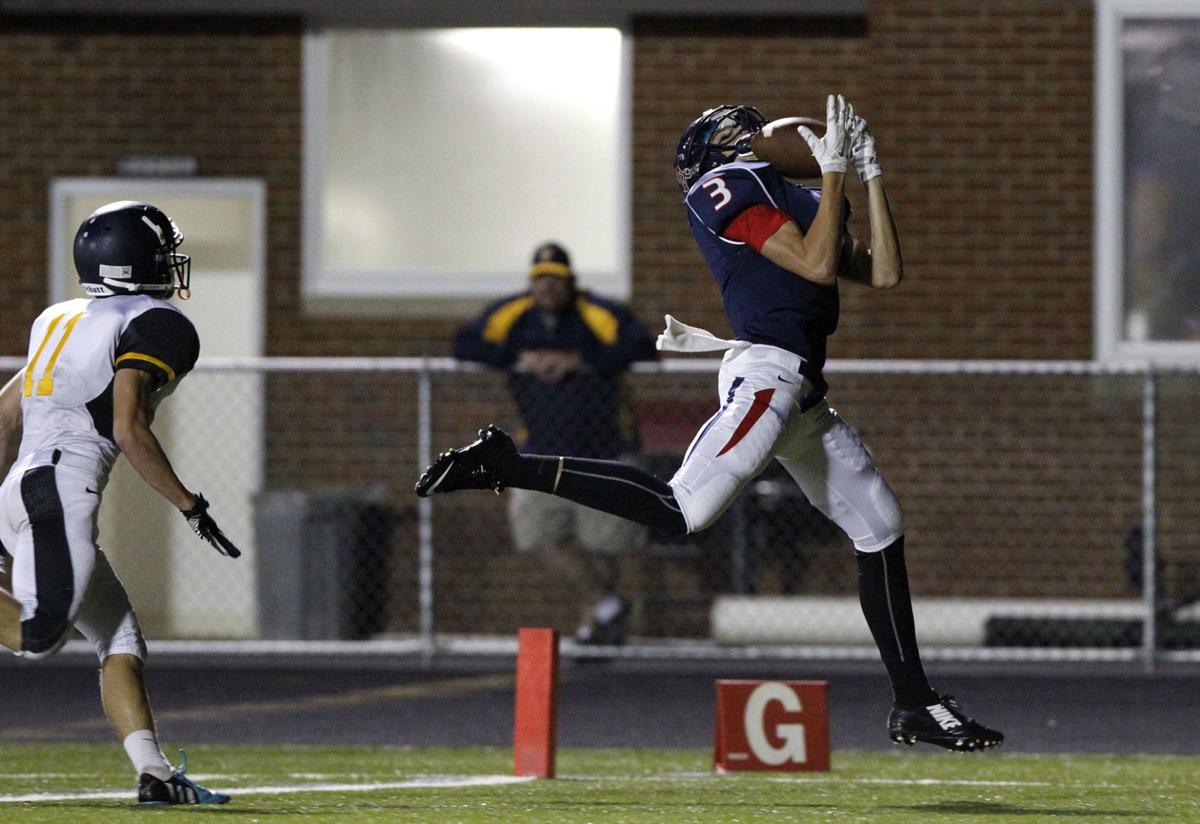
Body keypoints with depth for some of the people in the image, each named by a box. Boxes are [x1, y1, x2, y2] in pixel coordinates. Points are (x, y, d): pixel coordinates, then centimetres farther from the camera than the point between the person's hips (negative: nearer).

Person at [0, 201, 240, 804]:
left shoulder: (62, 321, 22)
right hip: (60, 490, -9)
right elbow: (129, 431, -12)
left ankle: (153, 775, -3)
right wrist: (190, 506, -4)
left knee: (120, 639, 7)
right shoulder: (155, 325, -2)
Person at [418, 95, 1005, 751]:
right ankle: (507, 466, -18)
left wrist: (870, 175, 18)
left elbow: (883, 274, 19)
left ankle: (914, 705, 17)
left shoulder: (799, 201, 25)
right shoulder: (727, 187, -1)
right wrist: (834, 170, -6)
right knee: (682, 510, -24)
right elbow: (817, 265, -12)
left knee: (881, 531, 11)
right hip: (766, 370, -9)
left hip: (804, 392, 9)